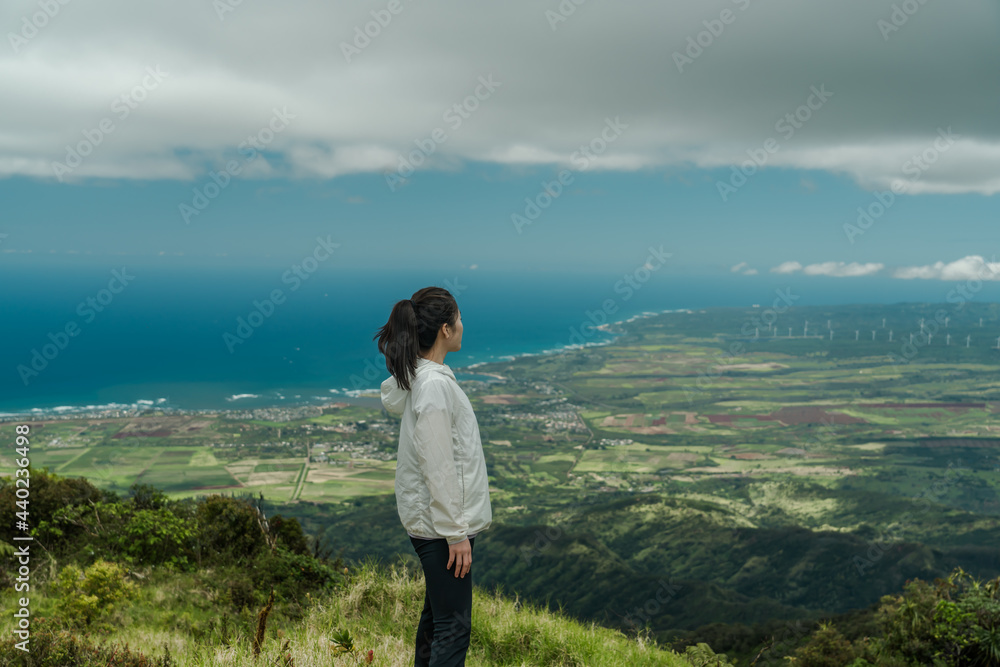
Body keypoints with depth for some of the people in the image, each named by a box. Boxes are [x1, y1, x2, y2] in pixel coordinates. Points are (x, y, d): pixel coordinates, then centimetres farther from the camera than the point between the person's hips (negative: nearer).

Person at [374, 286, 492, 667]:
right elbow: (438, 469, -23)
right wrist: (455, 533, -19)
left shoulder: (418, 376, 9)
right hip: (440, 522, -10)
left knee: (436, 616, 19)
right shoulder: (434, 385, -21)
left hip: (429, 521, 10)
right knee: (453, 627, -5)